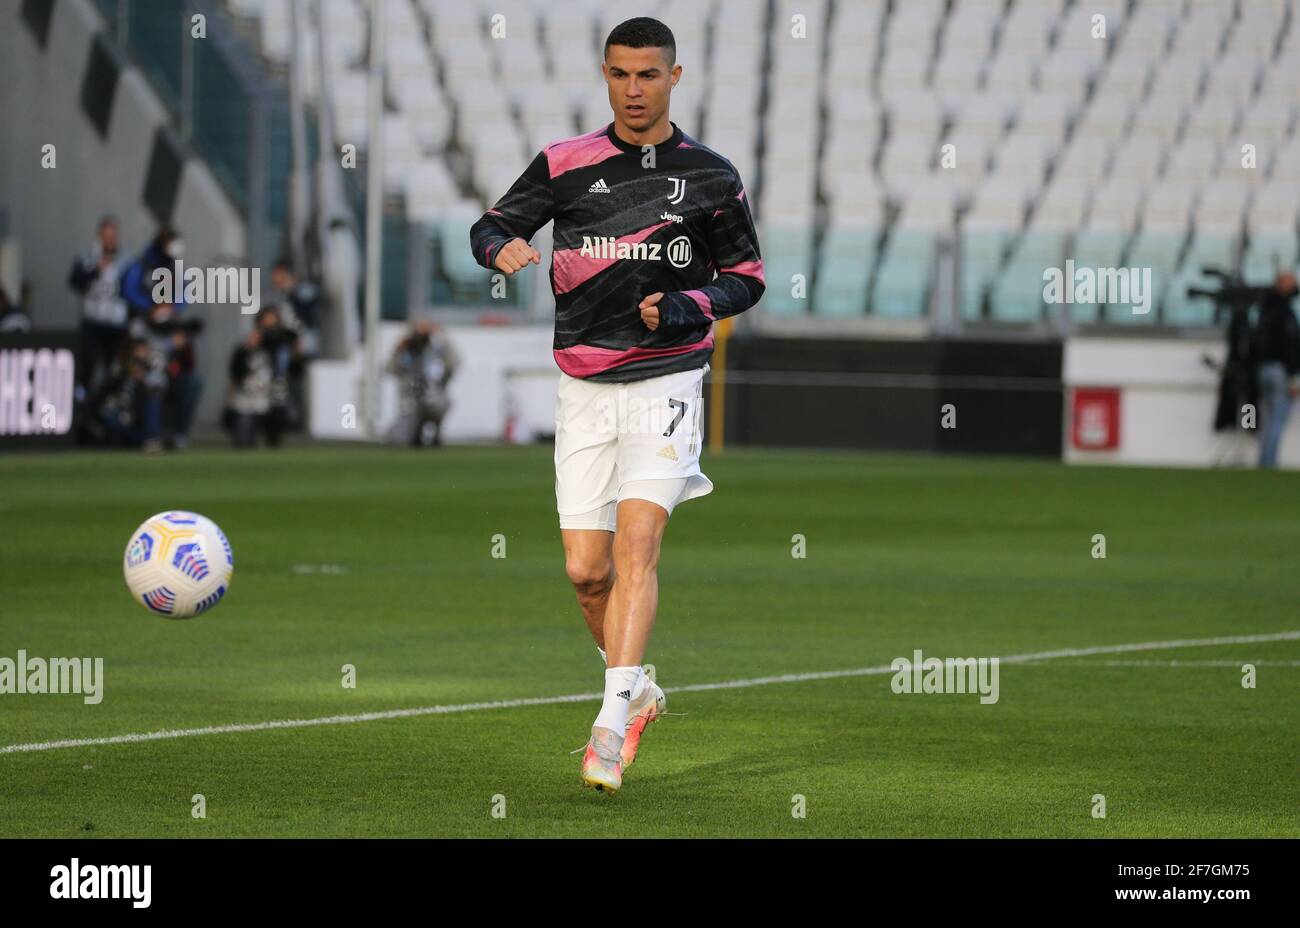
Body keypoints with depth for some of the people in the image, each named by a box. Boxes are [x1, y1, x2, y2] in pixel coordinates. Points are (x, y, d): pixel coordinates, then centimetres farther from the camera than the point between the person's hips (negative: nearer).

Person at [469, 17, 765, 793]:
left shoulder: (712, 177, 2)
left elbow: (747, 277, 9)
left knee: (637, 540, -20)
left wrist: (687, 307, -11)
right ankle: (640, 690, 26)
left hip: (665, 381, -3)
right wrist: (503, 248, -15)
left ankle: (614, 720, -24)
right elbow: (490, 227, 10)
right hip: (584, 386, 3)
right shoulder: (565, 164, 4)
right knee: (586, 568, 2)